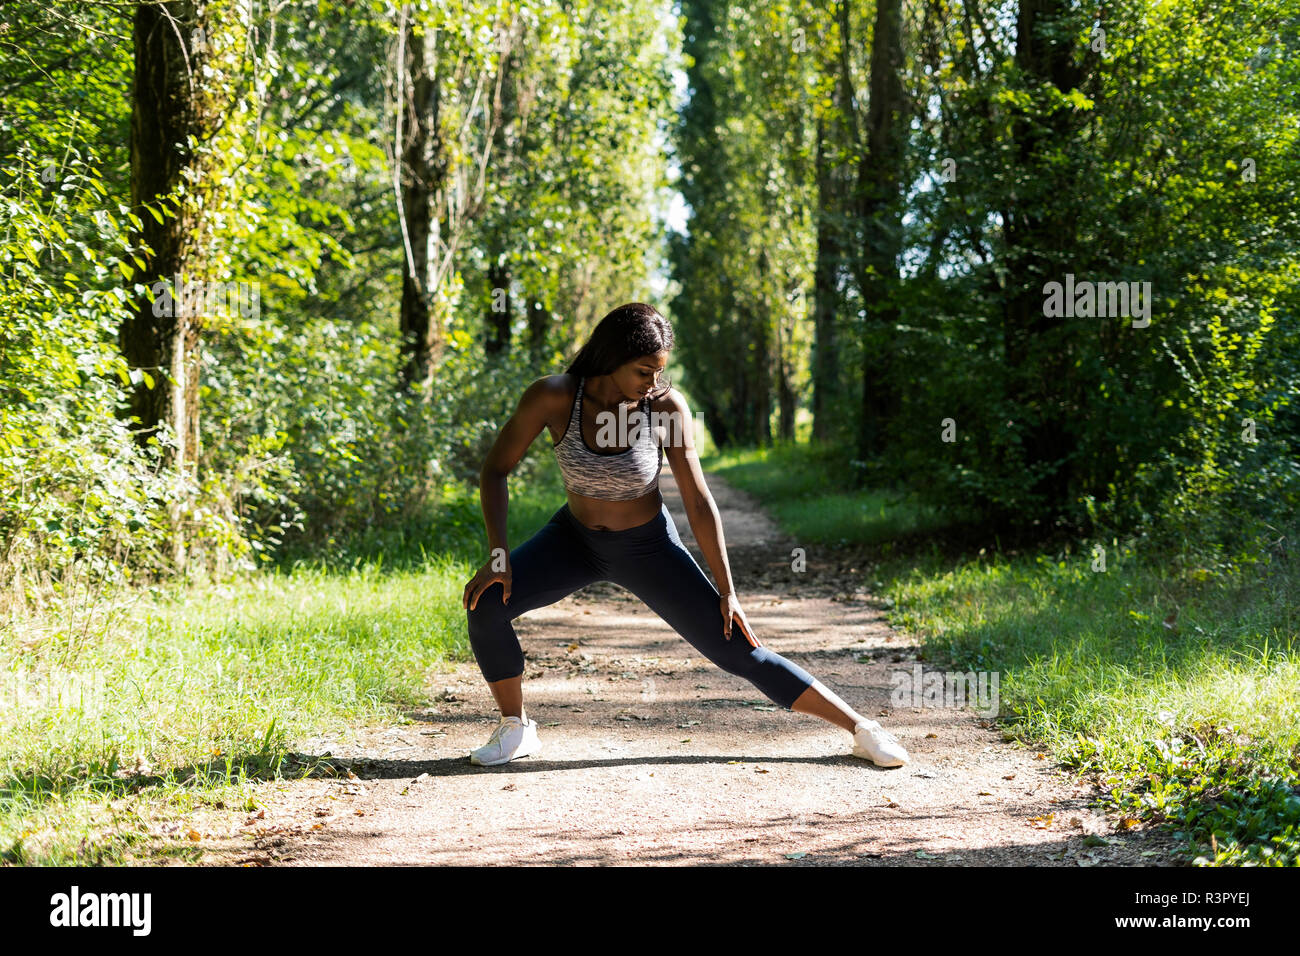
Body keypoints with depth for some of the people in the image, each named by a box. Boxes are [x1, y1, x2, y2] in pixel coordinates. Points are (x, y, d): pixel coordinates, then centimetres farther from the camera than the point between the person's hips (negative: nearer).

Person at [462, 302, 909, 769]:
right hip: (575, 537, 1)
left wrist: (727, 592, -16)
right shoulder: (552, 397, -25)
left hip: (647, 548, -1)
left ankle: (860, 728, 5)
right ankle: (515, 729, -1)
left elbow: (699, 502, -17)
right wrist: (497, 556, -24)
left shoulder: (666, 405, -24)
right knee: (486, 604, -22)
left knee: (737, 649, -6)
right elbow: (495, 469, -14)